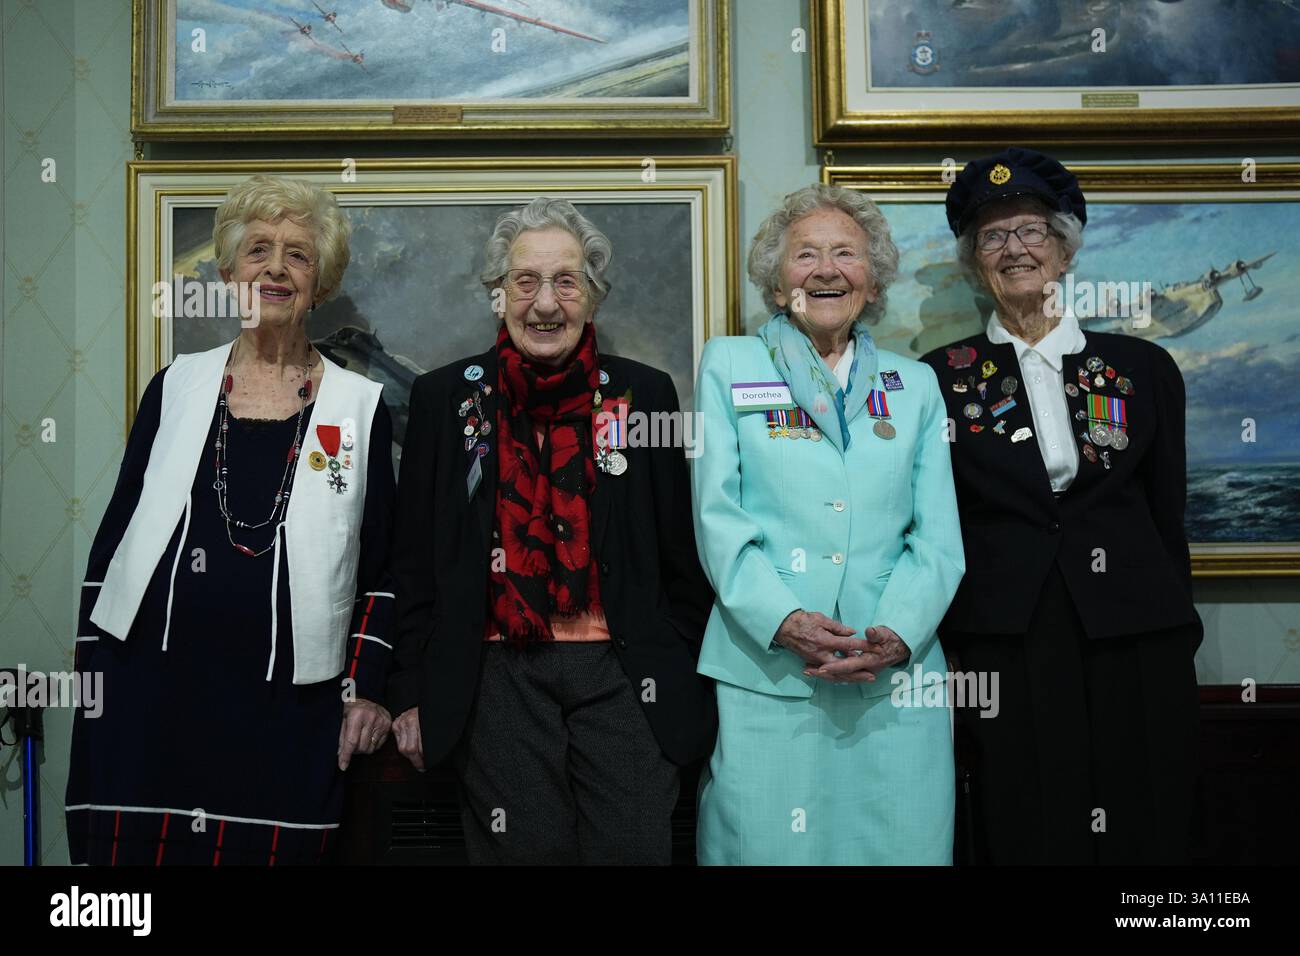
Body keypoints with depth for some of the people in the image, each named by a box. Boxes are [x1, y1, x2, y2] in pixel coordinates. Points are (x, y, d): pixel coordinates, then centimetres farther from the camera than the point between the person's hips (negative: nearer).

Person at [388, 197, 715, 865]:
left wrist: (687, 677, 5)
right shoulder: (446, 398, 5)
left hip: (624, 673, 0)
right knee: (523, 848, 3)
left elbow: (681, 553, 7)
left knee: (634, 846, 1)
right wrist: (413, 691, 4)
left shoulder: (644, 394, 4)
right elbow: (415, 559, 7)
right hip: (498, 677, 0)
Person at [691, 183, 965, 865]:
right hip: (764, 677, -2)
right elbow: (718, 518, 0)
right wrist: (784, 621, -14)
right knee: (766, 846, 0)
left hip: (896, 685, 2)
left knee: (901, 844, 4)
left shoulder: (916, 385, 16)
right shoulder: (728, 364, 10)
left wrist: (898, 635, -10)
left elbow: (937, 535, 8)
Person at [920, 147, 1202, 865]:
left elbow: (1169, 520, 10)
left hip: (1134, 651, 2)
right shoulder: (943, 377, 5)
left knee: (1141, 837, 7)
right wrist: (940, 666, 0)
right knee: (1022, 838, 4)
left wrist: (1177, 652, 8)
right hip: (1003, 658, -1)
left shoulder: (1144, 368, 7)